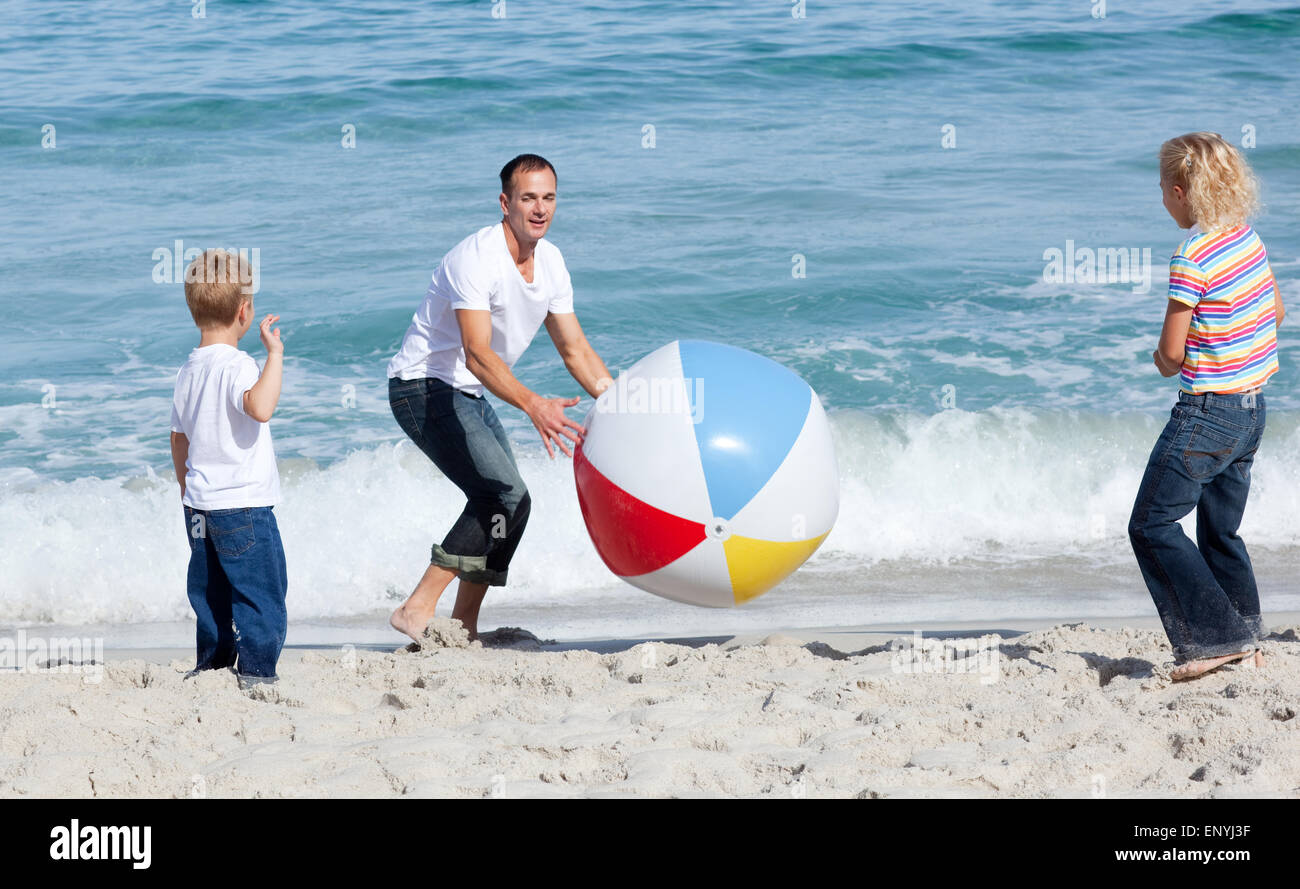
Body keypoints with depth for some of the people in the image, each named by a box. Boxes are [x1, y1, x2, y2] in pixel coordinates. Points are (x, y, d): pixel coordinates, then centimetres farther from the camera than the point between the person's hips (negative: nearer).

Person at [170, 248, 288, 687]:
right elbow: (260, 407, -37)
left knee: (211, 592, 16)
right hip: (243, 505, -8)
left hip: (201, 503, 8)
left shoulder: (190, 368, 9)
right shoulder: (236, 365, -16)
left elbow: (179, 437, 18)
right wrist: (275, 353, -31)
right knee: (261, 590, -3)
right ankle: (257, 671, -6)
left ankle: (211, 666, 19)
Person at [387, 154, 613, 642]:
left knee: (498, 501, 12)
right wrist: (532, 405, -50)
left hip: (468, 395, 10)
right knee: (507, 497, -20)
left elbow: (575, 350, 10)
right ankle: (418, 610, -19)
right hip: (424, 386, -10)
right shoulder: (476, 258, -25)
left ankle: (463, 628, 22)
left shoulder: (550, 262, 3)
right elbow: (478, 354, -35)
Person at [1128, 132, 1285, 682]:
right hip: (1252, 409, 8)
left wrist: (1164, 361, 6)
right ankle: (1245, 645, 17)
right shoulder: (1248, 239, 4)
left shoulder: (1192, 258, -19)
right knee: (1221, 532, 18)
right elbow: (1275, 312, 19)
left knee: (1152, 526, -1)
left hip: (1207, 411, -8)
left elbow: (1172, 353, -16)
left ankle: (1214, 638, -6)